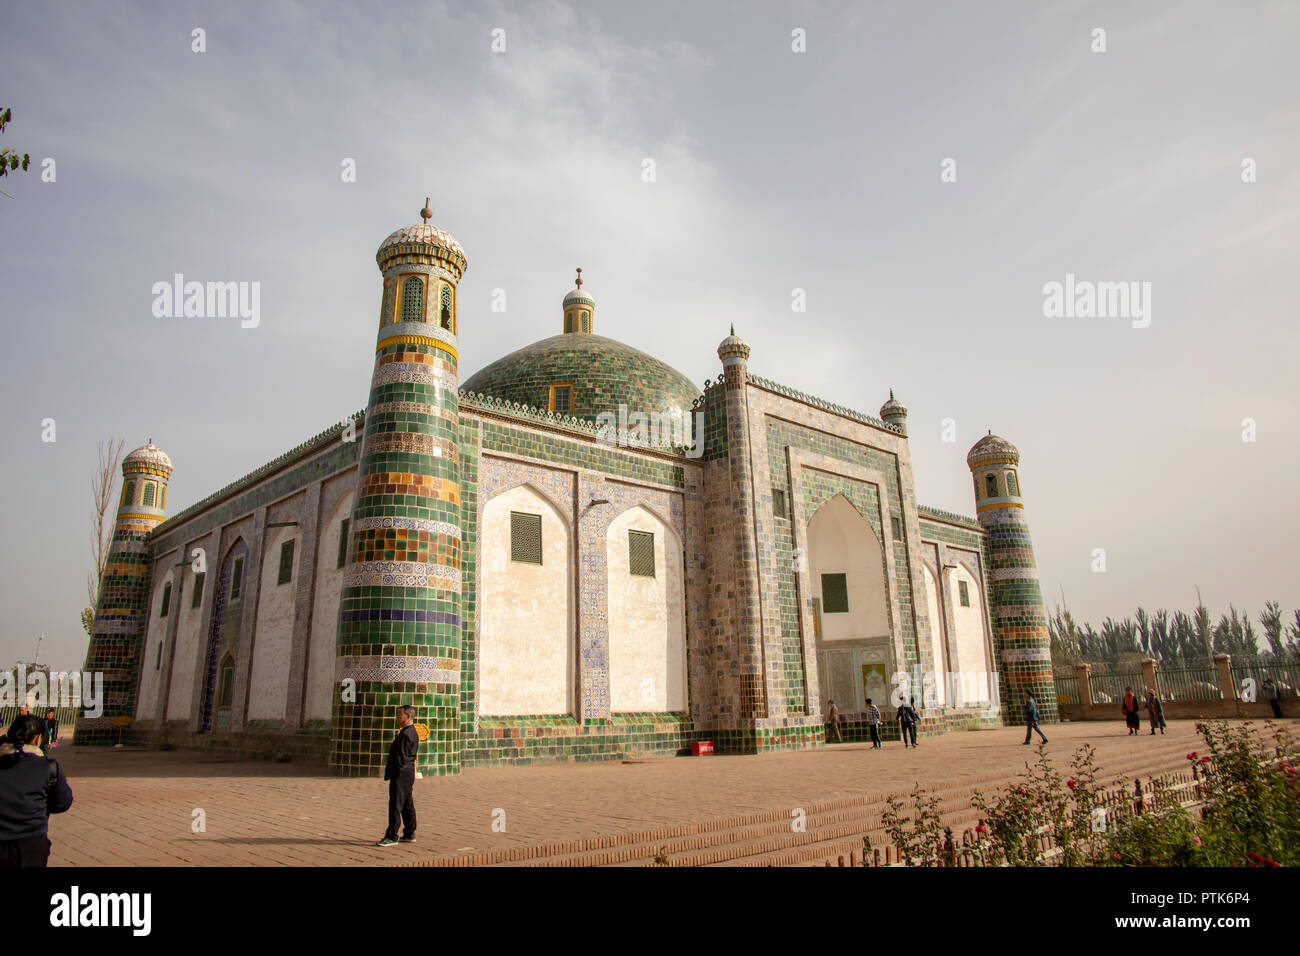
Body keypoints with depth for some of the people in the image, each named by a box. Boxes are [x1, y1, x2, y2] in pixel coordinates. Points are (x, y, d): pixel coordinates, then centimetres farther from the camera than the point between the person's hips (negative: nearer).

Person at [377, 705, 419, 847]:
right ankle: (409, 834, 21)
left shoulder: (406, 734, -18)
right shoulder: (412, 732, 14)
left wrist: (392, 774, -17)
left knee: (395, 806, -5)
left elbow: (400, 758, -21)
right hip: (408, 773, 10)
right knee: (407, 805, 14)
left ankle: (392, 837, -1)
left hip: (401, 774, -10)